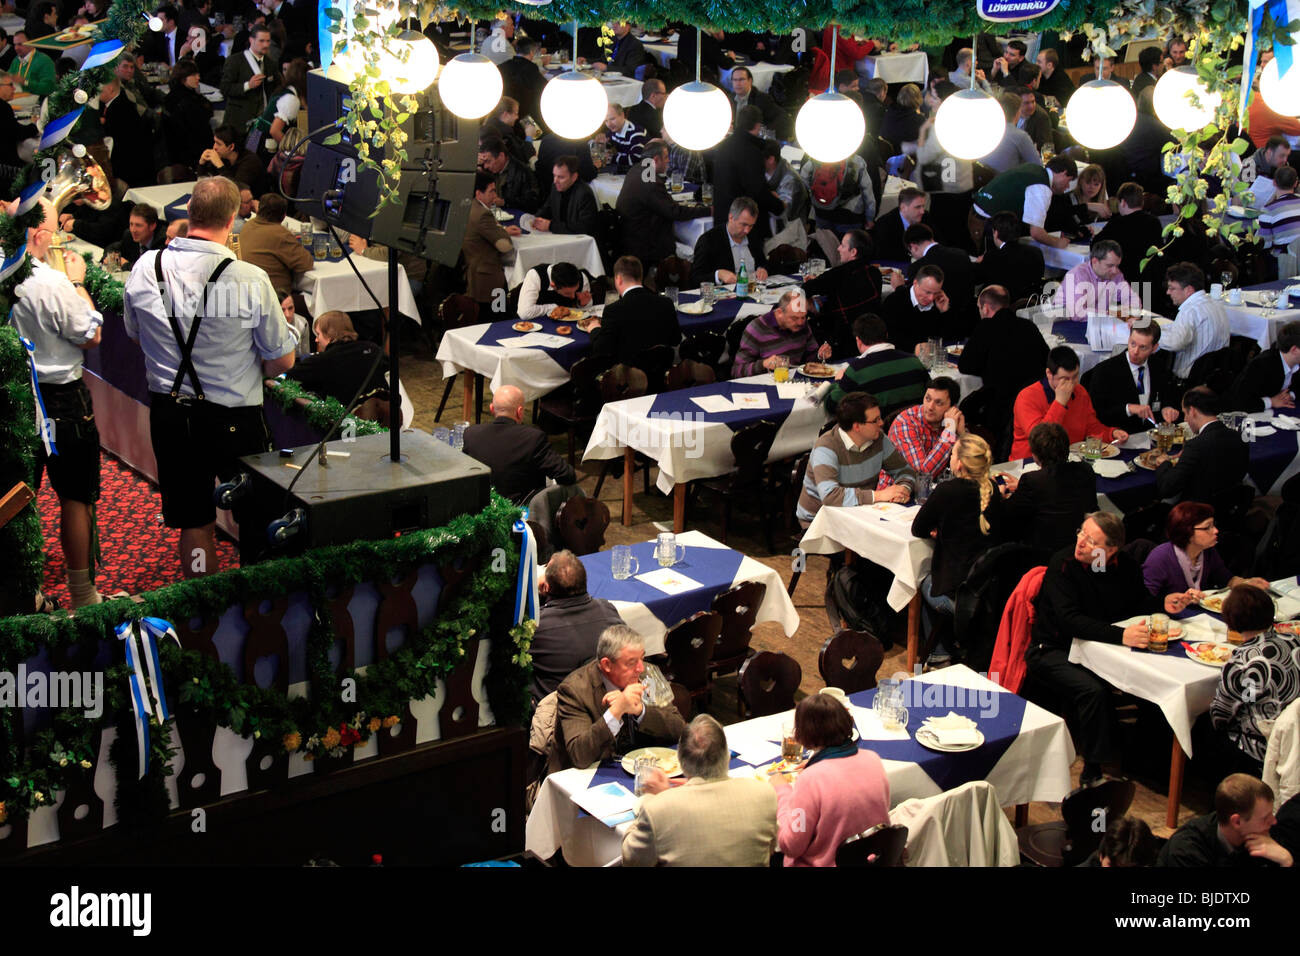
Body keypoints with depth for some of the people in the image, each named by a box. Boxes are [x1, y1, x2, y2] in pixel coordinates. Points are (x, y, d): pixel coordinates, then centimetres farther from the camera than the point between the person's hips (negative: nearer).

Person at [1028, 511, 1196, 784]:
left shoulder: (1124, 565, -3)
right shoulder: (1063, 564, -20)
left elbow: (1139, 601, 15)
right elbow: (1070, 620, -31)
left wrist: (1164, 604, -9)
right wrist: (1121, 635, -42)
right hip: (1052, 651, -6)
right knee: (1093, 690, -31)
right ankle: (1093, 771, -21)